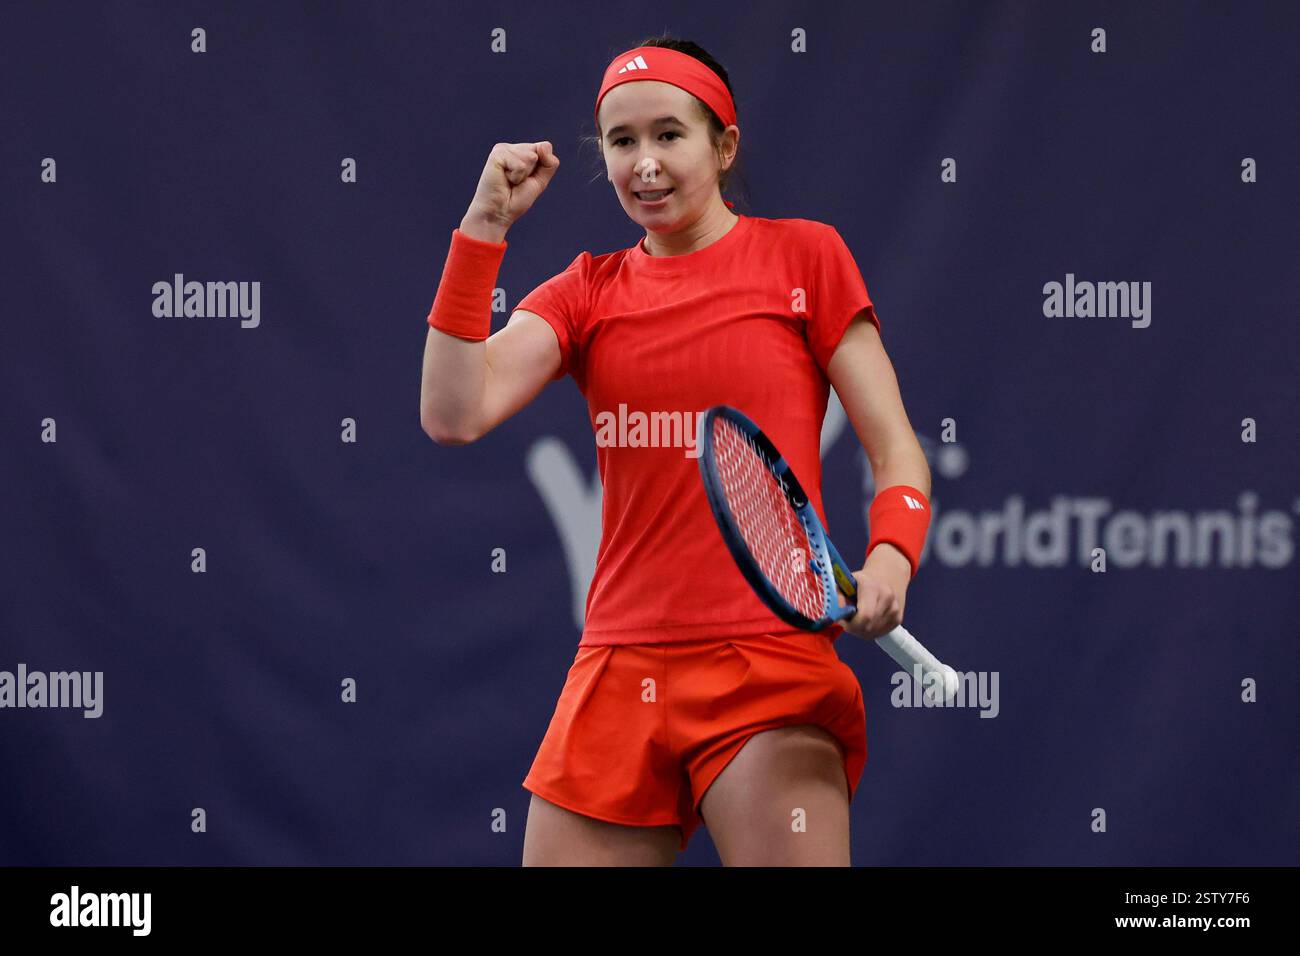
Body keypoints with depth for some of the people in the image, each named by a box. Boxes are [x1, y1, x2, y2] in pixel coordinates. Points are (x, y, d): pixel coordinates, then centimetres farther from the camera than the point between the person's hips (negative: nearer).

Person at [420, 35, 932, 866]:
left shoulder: (804, 256, 5)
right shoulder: (588, 292, 13)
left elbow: (896, 450, 2)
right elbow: (453, 415, -2)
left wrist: (890, 561, -18)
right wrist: (485, 225, -4)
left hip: (773, 670, -3)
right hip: (619, 668, 3)